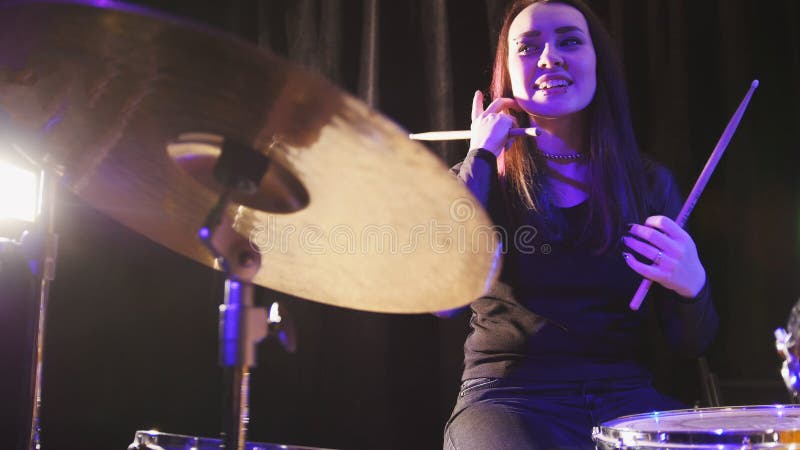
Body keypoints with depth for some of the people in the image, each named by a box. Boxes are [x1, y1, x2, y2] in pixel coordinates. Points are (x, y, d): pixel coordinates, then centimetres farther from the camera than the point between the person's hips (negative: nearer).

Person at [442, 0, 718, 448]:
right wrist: (481, 155, -11)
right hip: (510, 398, -2)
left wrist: (691, 287, -17)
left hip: (627, 395, 3)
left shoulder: (650, 183, 6)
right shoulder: (481, 180, 1)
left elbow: (692, 341, 7)